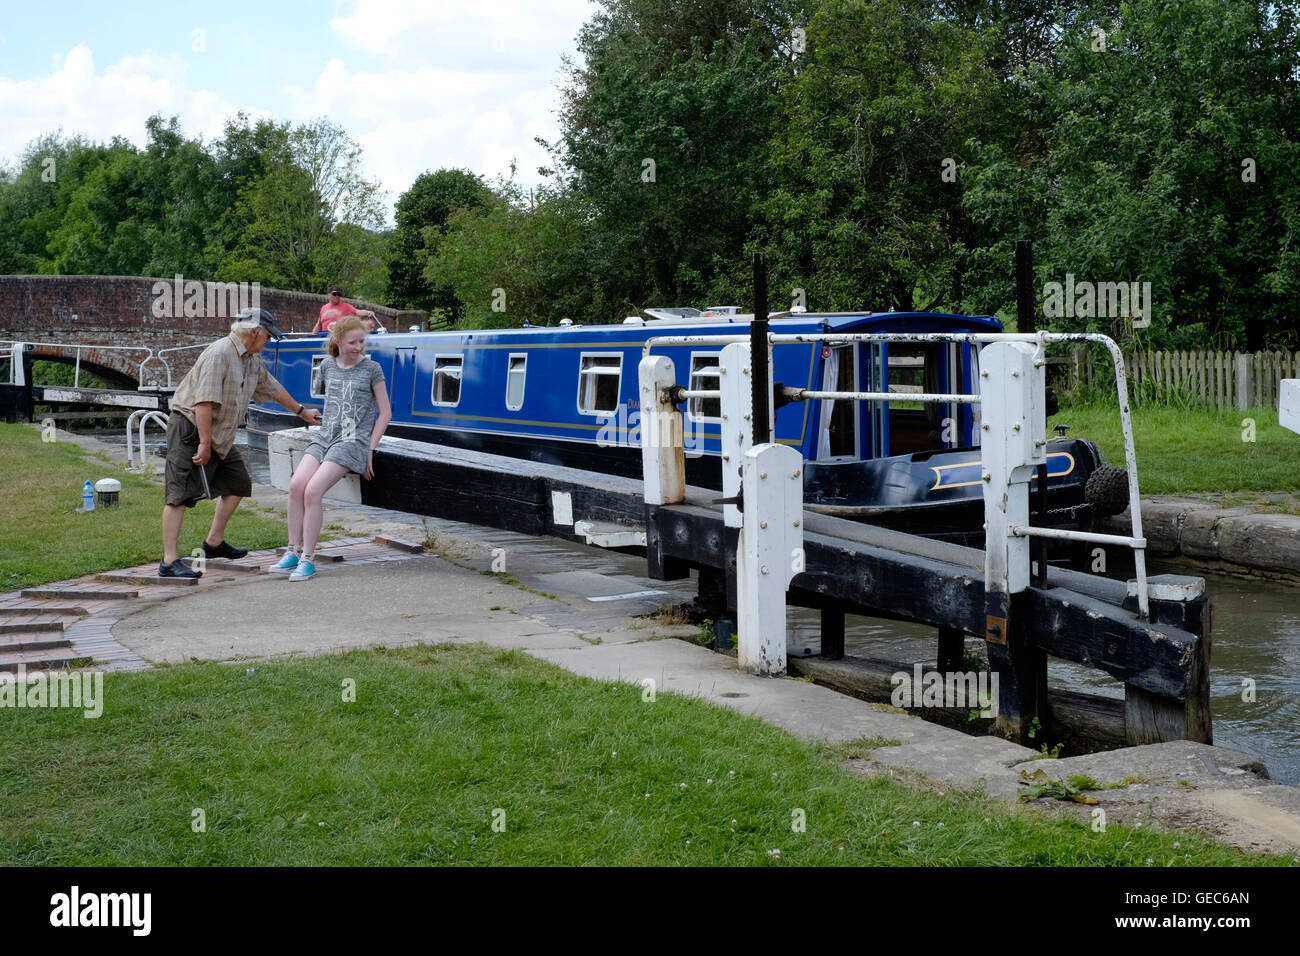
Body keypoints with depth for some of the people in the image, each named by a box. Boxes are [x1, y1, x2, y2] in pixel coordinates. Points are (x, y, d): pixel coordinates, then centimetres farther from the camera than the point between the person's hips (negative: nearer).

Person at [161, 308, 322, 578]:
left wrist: (301, 410, 42)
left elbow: (273, 388, 30)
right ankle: (169, 561, -18)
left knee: (238, 483, 15)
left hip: (219, 435, 10)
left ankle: (214, 543, 27)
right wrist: (204, 444, -26)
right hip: (190, 428, -10)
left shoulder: (252, 362, 12)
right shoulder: (219, 353, -20)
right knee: (180, 494, -13)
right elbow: (204, 402, -25)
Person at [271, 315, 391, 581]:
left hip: (353, 441, -5)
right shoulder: (328, 366, 13)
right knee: (296, 484, -19)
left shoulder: (371, 369, 0)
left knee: (313, 491, -23)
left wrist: (370, 450, -5)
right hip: (325, 438, 5)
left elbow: (385, 412, 1)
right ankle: (293, 552, -11)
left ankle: (308, 559, -17)